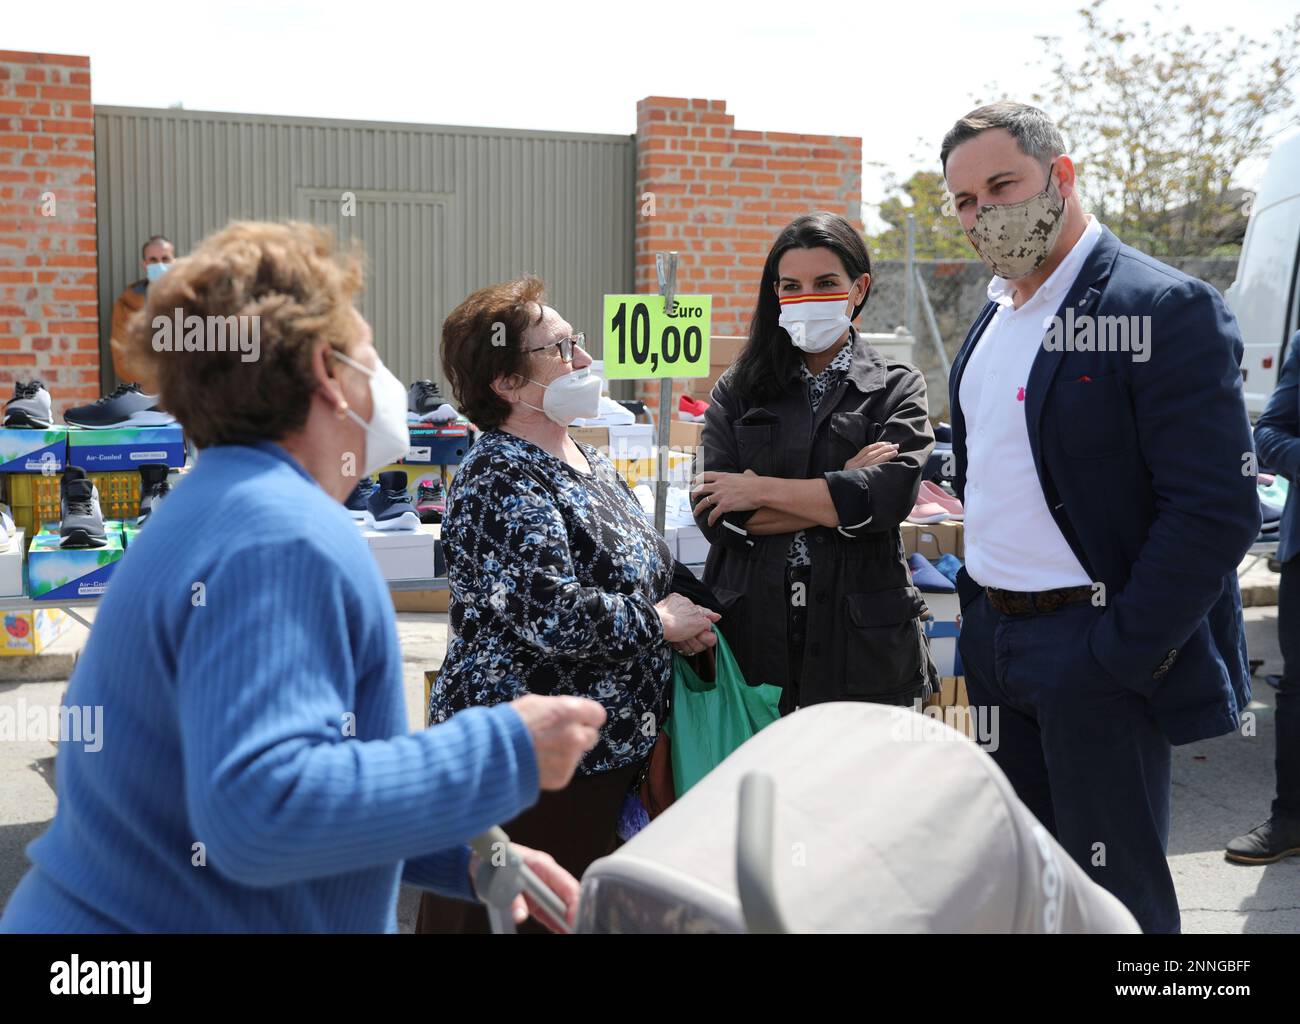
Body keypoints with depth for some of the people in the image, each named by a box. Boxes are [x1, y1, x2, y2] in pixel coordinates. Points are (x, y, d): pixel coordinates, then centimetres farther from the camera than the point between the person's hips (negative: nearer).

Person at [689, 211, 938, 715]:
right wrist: (841, 488, -10)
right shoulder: (737, 390, 8)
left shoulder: (898, 388, 4)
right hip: (753, 631, 1)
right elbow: (715, 513, -5)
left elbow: (888, 496, -14)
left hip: (859, 641, -1)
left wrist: (760, 489, -10)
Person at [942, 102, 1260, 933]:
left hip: (1097, 651, -8)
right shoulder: (994, 317, 11)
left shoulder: (1166, 309, -14)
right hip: (997, 640, 8)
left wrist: (1118, 656, -18)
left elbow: (1217, 510, -19)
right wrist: (980, 602, 12)